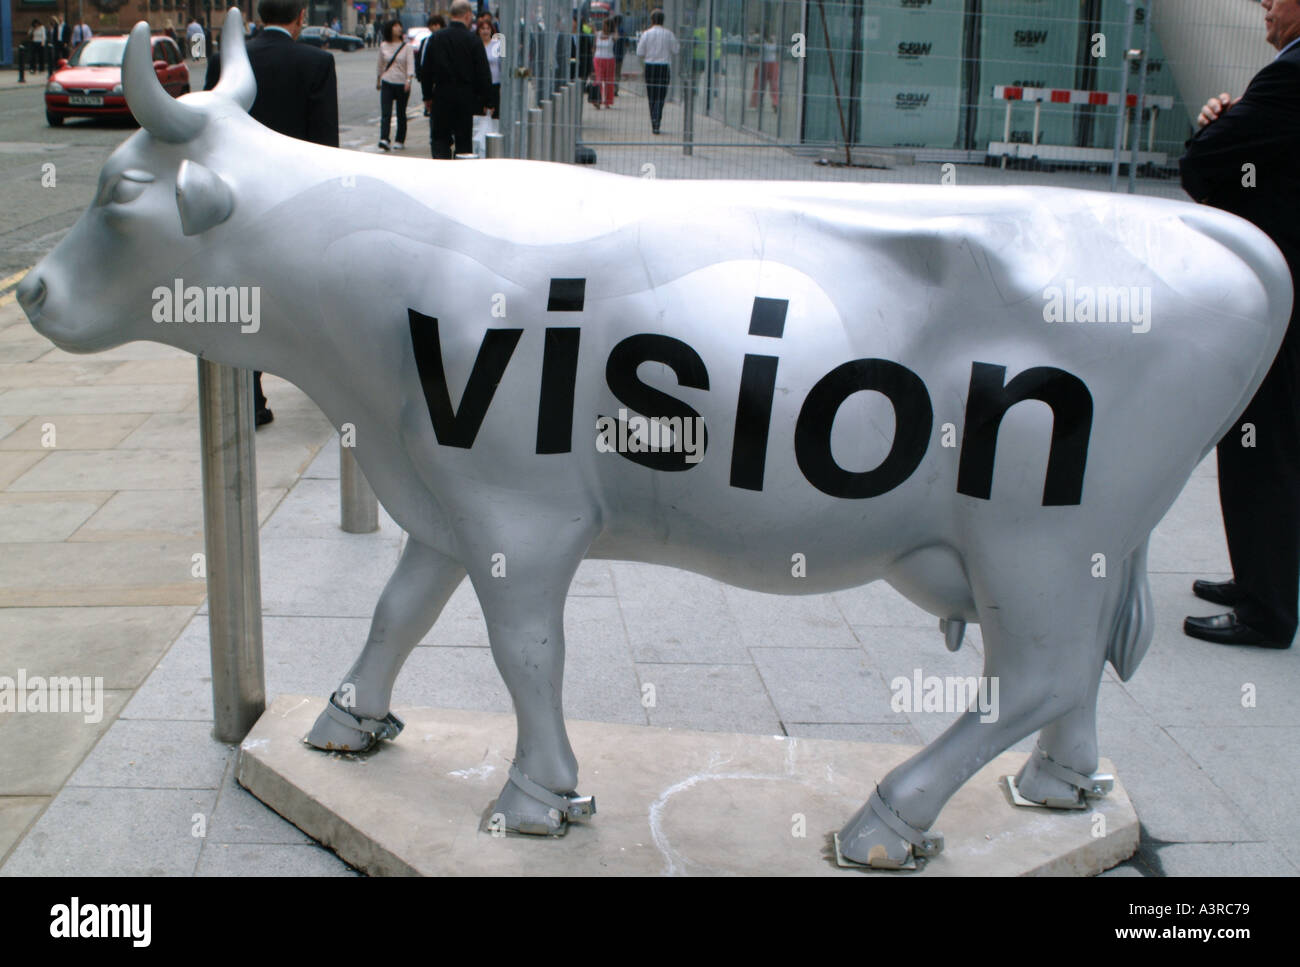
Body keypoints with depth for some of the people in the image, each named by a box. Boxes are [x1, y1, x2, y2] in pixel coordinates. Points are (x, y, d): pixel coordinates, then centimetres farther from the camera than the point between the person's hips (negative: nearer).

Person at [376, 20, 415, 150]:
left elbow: (410, 64, -12)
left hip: (402, 84, -1)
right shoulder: (383, 46, 5)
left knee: (401, 114, 6)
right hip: (387, 83, 1)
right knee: (385, 113, -10)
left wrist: (409, 80, -27)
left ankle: (400, 141, 16)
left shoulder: (407, 47, -2)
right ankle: (384, 141, -15)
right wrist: (378, 80, 22)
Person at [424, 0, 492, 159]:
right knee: (464, 142, 5)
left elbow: (426, 70, 7)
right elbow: (484, 74, -7)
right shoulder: (473, 40, -8)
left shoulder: (436, 38, 2)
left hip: (441, 98, 2)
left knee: (440, 140, 8)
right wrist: (485, 101, 3)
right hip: (466, 98, -2)